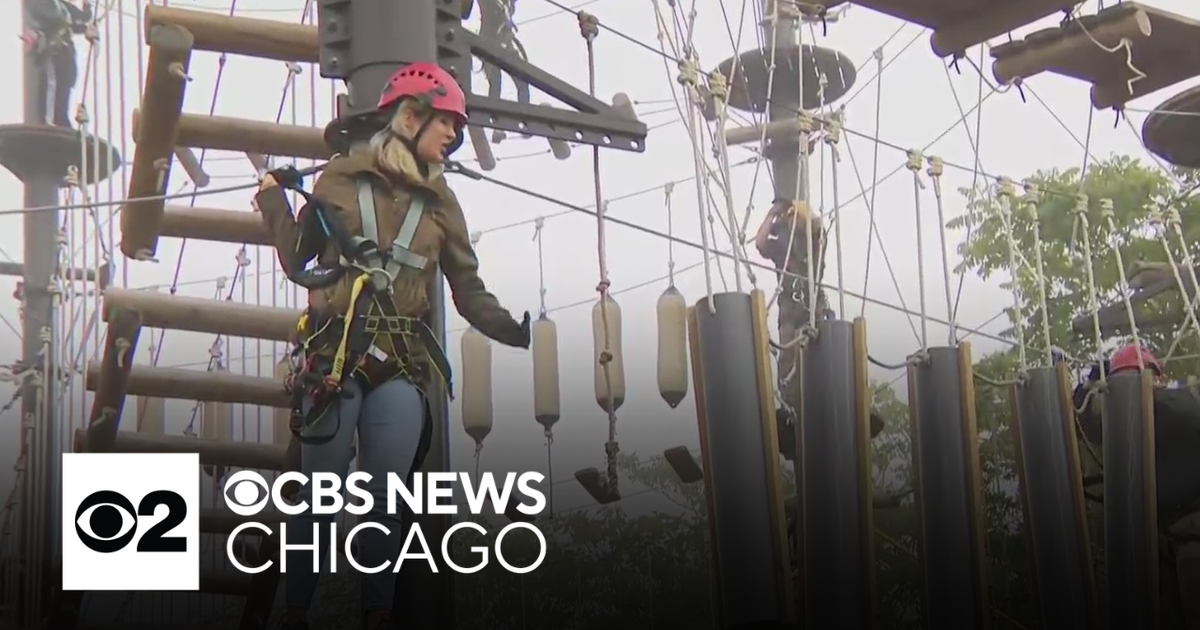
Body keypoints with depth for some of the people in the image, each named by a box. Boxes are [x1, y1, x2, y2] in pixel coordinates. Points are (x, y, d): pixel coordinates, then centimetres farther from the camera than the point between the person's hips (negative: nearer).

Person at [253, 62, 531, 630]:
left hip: (401, 366, 2)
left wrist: (519, 332, 0)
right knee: (320, 495, -5)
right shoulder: (342, 176, 8)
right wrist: (274, 201, 5)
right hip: (333, 354, -2)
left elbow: (469, 292, 13)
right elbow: (297, 262, 13)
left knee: (385, 500, -2)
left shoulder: (441, 202, 15)